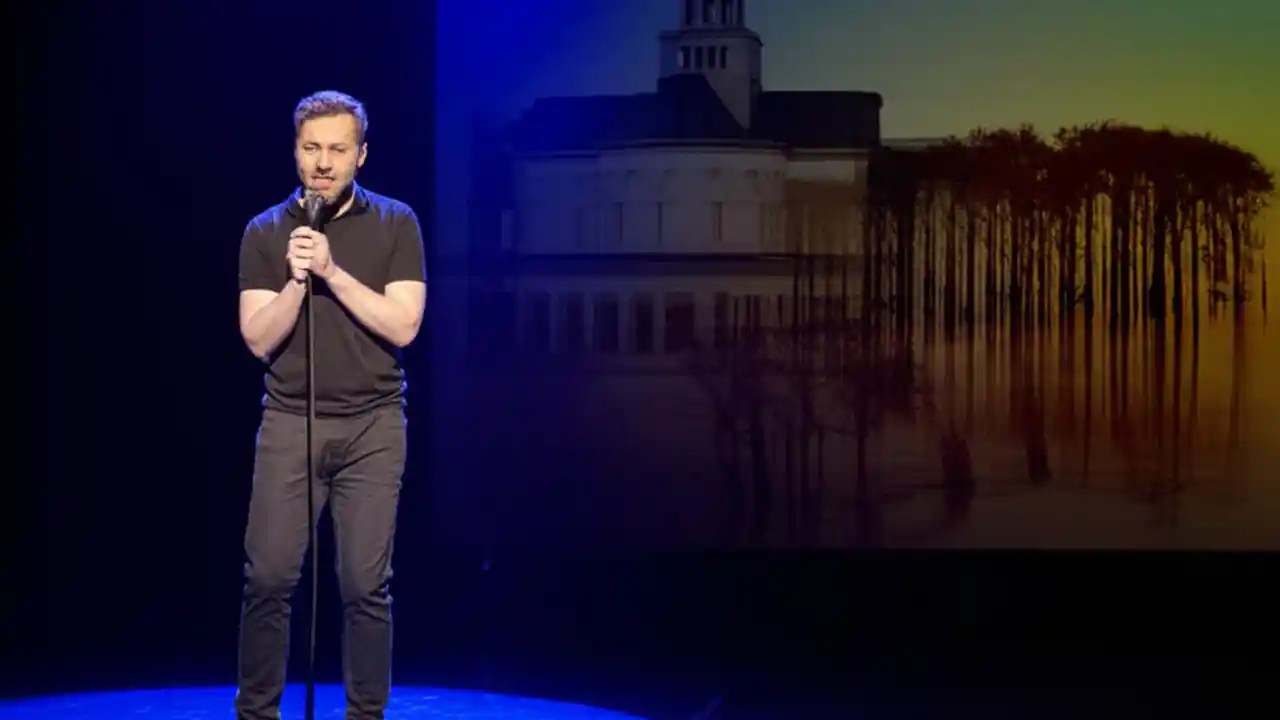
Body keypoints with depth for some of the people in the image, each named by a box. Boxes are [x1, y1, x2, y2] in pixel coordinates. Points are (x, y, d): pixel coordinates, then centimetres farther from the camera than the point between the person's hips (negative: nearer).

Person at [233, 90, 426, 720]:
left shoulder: (395, 224, 2)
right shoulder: (265, 231, 4)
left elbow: (402, 326, -8)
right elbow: (260, 340, -2)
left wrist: (332, 271, -16)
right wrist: (296, 279, -17)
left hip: (373, 426, -1)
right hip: (289, 423, 1)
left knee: (365, 584, 0)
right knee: (268, 577, -3)